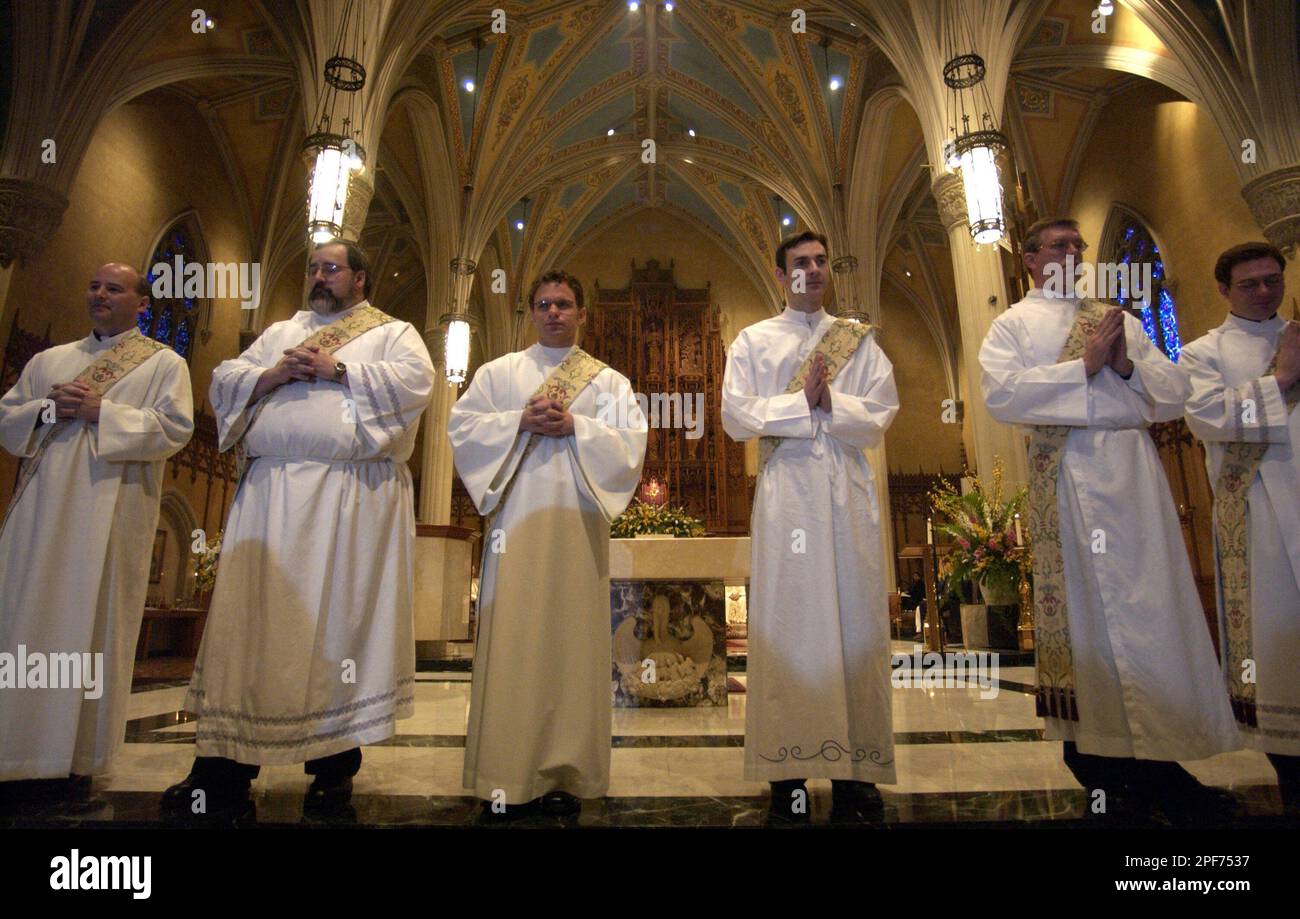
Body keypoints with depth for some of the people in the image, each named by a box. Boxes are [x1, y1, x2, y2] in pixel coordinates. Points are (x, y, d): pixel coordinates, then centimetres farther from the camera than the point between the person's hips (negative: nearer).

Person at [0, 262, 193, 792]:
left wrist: (101, 412, -13)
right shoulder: (49, 360, 20)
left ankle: (75, 758, 8)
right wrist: (48, 410, -4)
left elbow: (175, 428, -7)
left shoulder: (164, 363, 5)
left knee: (90, 624, -1)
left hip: (109, 516, -5)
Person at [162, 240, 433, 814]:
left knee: (340, 616, -2)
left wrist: (338, 369, -10)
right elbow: (224, 380, 18)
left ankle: (334, 761, 8)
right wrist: (273, 375, -1)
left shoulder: (393, 332, 12)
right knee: (252, 618, 2)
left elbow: (417, 380, -8)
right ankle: (227, 766, 10)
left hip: (352, 498, -4)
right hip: (272, 493, 4)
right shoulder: (281, 333, 25)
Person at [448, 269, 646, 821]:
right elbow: (462, 426, 4)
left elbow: (631, 444, 1)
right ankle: (507, 776, 6)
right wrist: (520, 422, -9)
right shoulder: (498, 372, 15)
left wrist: (575, 427, -11)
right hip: (516, 514, 0)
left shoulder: (608, 380, 13)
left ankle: (565, 774, 9)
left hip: (576, 521, 0)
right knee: (512, 637, -2)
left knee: (571, 637, 0)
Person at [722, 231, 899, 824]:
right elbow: (735, 415, -2)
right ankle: (788, 775, 4)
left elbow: (882, 412, 4)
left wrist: (829, 402, -11)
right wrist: (803, 402, -9)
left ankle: (855, 772, 8)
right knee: (787, 620, -2)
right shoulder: (753, 341, 12)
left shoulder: (858, 340, 15)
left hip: (849, 493, 2)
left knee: (854, 616, 0)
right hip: (785, 492, -1)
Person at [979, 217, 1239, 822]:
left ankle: (1161, 758, 17)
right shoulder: (1014, 324, 7)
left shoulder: (1119, 318, 21)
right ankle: (1097, 752, 6)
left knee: (1158, 600, 5)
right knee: (1089, 602, -4)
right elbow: (1000, 393, -11)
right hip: (1068, 473, -5)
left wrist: (1127, 365, -4)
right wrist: (1084, 366, -9)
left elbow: (1174, 394, 14)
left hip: (1135, 465, 5)